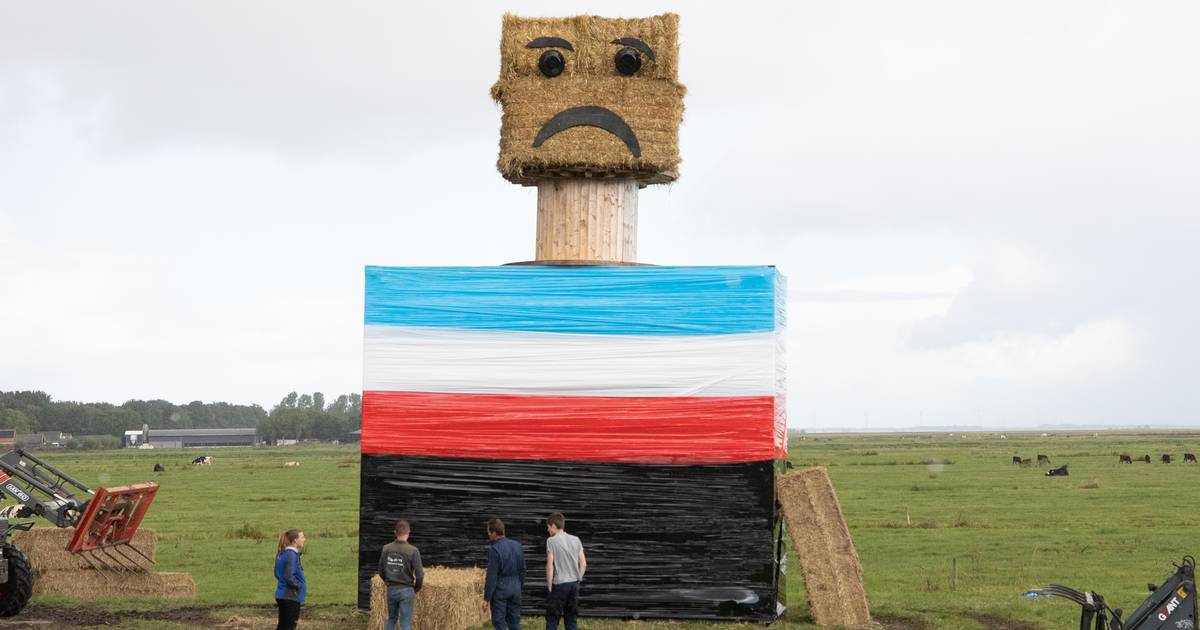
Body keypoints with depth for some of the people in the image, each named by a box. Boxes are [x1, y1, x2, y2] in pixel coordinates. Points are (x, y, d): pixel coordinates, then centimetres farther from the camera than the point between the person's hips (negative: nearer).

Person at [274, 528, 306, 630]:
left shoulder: (282, 554, 10)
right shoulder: (291, 555, -19)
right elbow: (289, 577, -24)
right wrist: (300, 586, -7)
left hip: (282, 595, 9)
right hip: (291, 596, -9)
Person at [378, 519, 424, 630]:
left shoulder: (386, 549, -3)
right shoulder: (413, 551, -15)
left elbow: (381, 571, 6)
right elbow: (419, 574, -14)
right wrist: (417, 589, 5)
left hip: (391, 589, 4)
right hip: (406, 590, -4)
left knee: (391, 619, 19)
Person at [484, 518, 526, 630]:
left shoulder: (494, 549, -16)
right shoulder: (517, 545, 6)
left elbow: (492, 575, -15)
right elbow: (522, 569, 13)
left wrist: (487, 597, -10)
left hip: (500, 588, -7)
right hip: (516, 587, 7)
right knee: (514, 621, 12)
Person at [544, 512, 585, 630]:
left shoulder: (551, 541, -7)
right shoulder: (575, 540, 8)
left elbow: (550, 565, -10)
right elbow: (583, 564, 7)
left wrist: (549, 586, -4)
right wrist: (577, 580, 15)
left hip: (559, 584, -5)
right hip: (574, 584, 5)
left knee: (552, 620, 2)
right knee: (571, 620, 10)